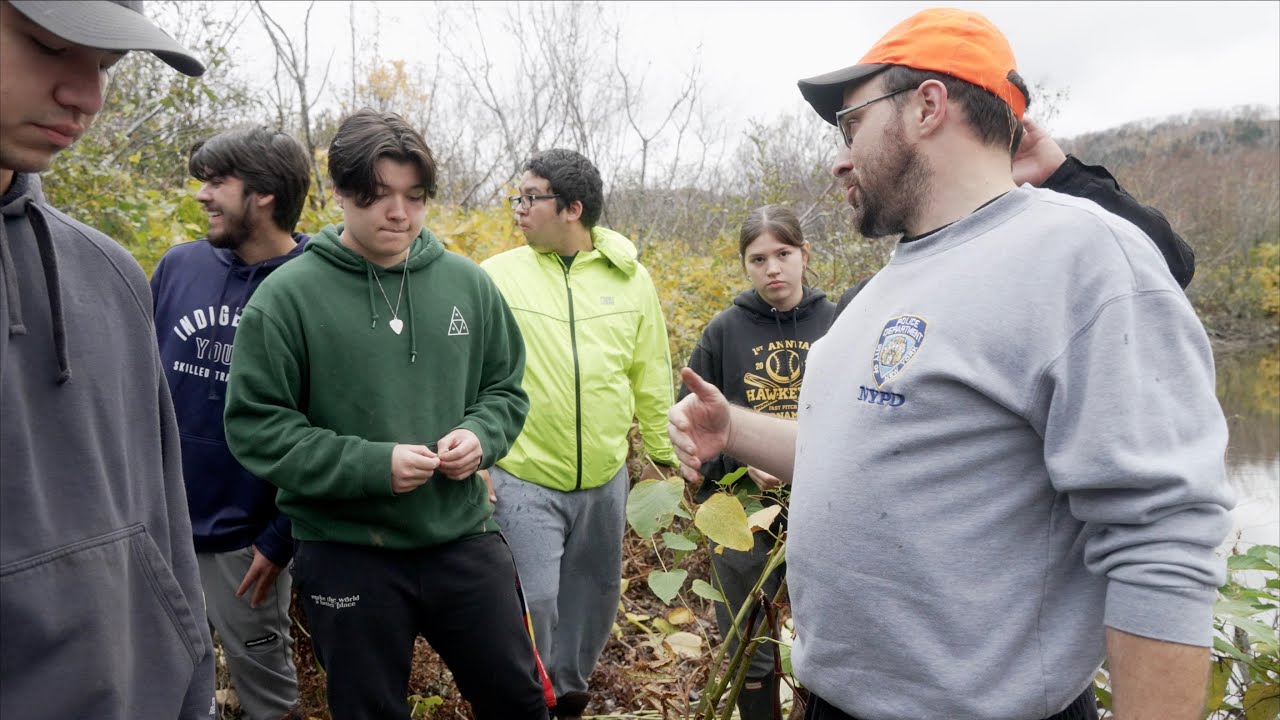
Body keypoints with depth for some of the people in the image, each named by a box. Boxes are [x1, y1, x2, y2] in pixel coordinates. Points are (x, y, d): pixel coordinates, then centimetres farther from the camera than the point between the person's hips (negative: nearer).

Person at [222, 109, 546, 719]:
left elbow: (505, 391, 10)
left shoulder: (467, 282, 1)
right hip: (346, 553, -2)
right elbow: (254, 425, -10)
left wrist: (480, 437, -12)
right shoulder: (288, 294, -10)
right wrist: (369, 465, -21)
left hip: (463, 538, 3)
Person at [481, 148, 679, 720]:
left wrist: (662, 453, 11)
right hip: (524, 479, -3)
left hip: (605, 478, 3)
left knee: (594, 596, 18)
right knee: (534, 599, -2)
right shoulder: (497, 276, -5)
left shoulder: (630, 278, 0)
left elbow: (652, 378, 7)